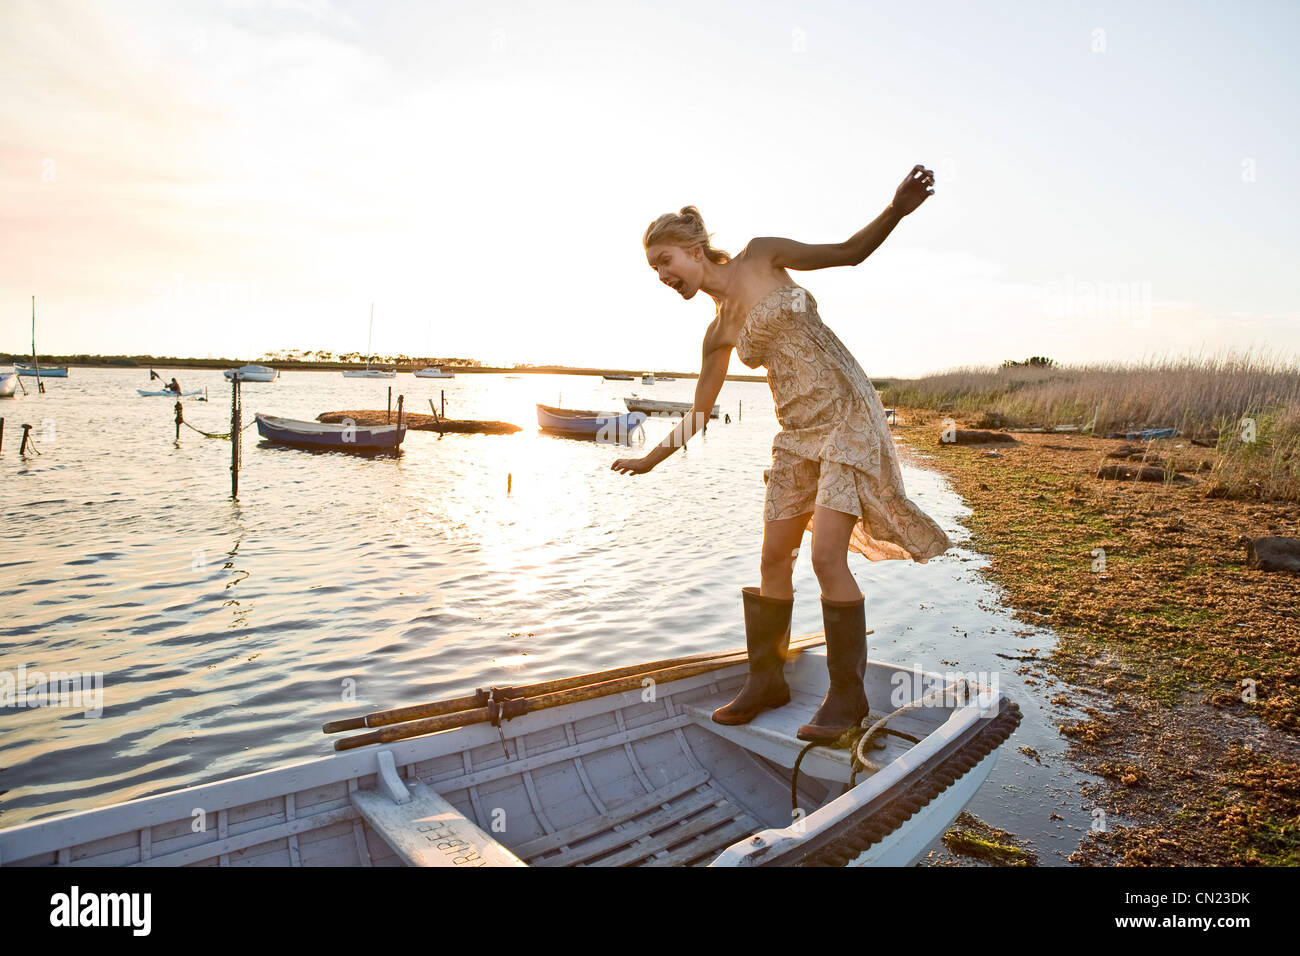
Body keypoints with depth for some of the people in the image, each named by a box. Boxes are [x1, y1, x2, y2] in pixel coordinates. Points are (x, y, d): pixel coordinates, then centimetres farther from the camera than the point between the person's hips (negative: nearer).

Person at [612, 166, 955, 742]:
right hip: (797, 433, 6)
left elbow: (850, 252, 5)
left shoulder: (761, 256, 0)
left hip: (846, 414, -5)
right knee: (774, 558, 5)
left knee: (826, 556, -12)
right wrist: (653, 458, 23)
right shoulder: (719, 334, 11)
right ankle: (766, 680, 22)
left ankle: (848, 695, 3)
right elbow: (698, 414, 19)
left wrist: (897, 210, -11)